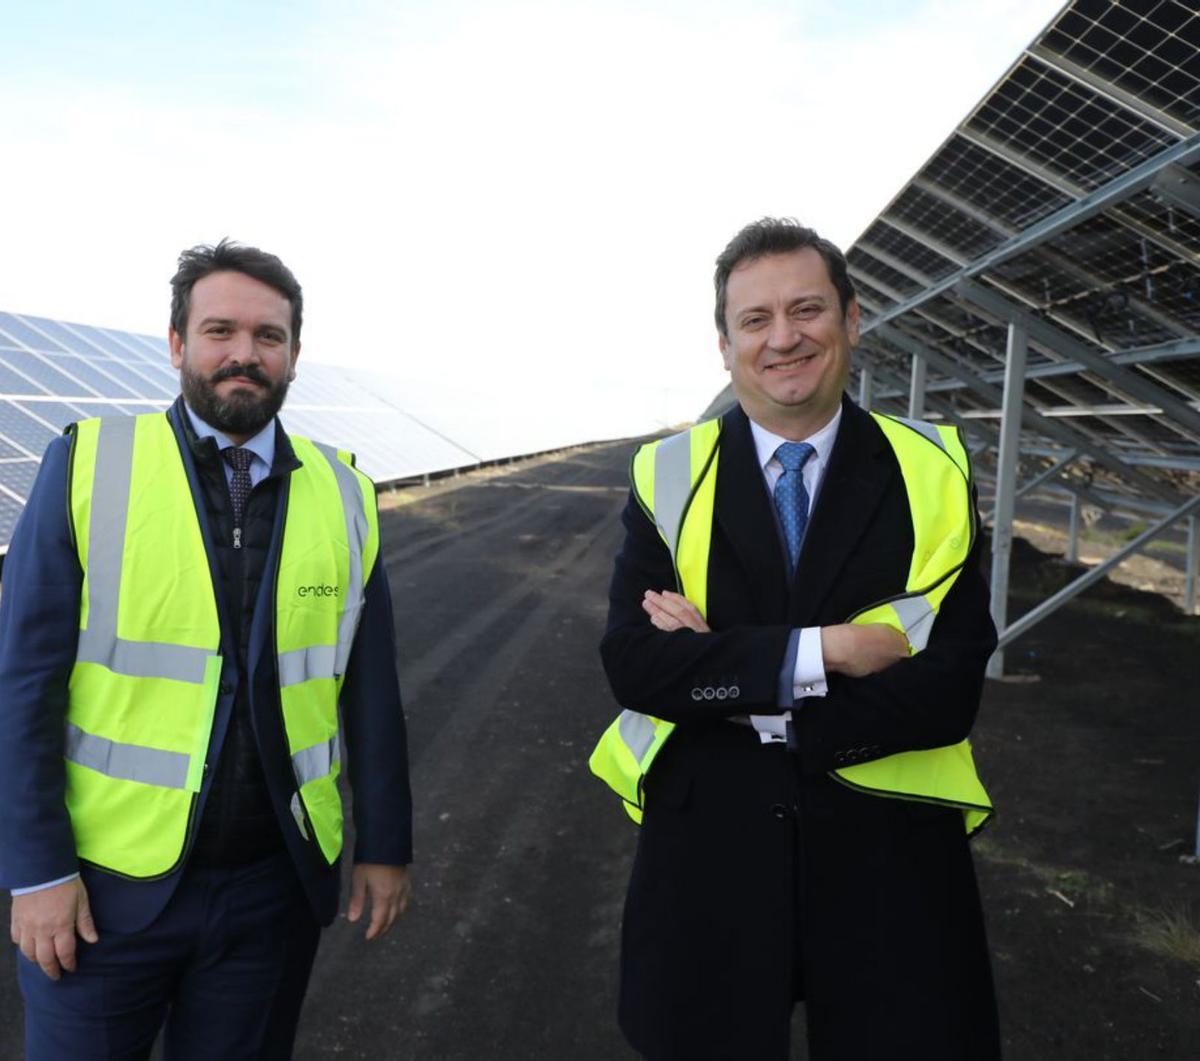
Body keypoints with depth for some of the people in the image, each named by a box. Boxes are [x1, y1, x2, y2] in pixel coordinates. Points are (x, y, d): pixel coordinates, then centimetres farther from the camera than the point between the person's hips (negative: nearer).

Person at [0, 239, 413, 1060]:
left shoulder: (345, 496, -1)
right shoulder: (87, 466, -7)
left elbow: (371, 691, 3)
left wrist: (385, 844, 6)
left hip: (277, 882, 2)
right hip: (107, 882, -1)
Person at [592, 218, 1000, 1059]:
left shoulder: (934, 474, -4)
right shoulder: (670, 477, -2)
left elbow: (947, 693, -13)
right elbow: (632, 662, -13)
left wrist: (718, 675, -15)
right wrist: (821, 650, -21)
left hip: (889, 855, 0)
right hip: (706, 858, 1)